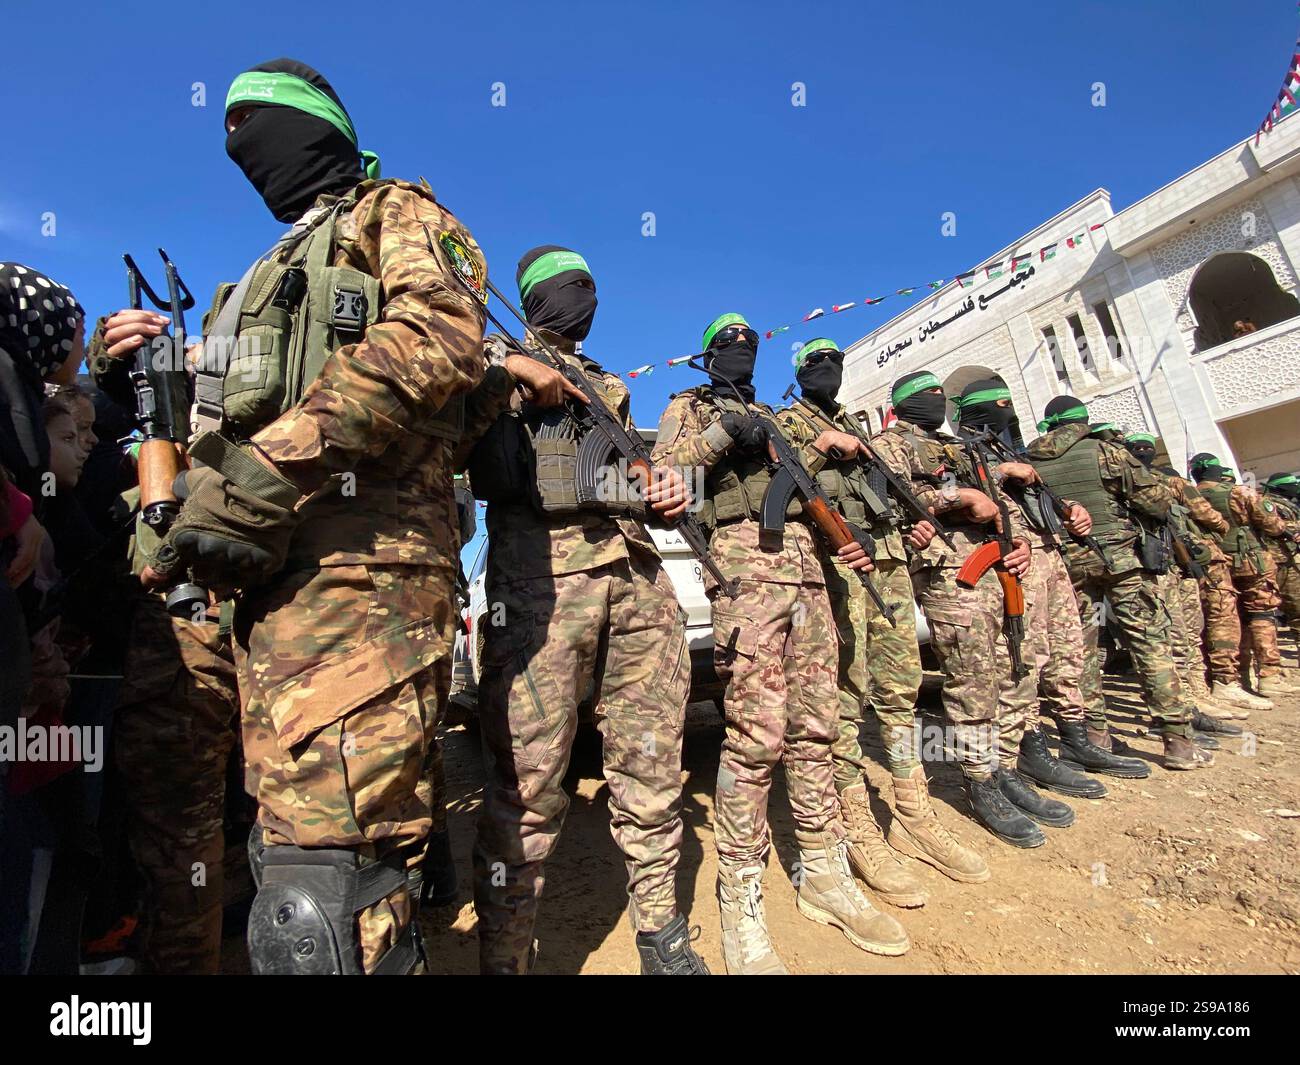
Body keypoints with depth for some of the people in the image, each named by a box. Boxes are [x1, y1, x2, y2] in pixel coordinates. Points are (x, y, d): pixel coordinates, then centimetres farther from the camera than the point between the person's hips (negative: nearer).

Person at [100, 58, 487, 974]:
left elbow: (437, 339, -13)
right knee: (296, 837, 14)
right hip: (274, 574, 9)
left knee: (324, 876, -14)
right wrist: (162, 365, 20)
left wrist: (259, 474, -18)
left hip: (360, 565, -9)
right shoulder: (280, 267, 36)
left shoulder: (396, 214, 11)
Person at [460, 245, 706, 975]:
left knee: (652, 766, 9)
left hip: (639, 573, 5)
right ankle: (505, 953, 16)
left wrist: (666, 493, 11)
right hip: (540, 575, -5)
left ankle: (663, 938, 27)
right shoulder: (498, 362, 15)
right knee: (528, 777, -4)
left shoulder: (611, 386, 29)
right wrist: (509, 368, -8)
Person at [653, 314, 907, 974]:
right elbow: (661, 474, -2)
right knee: (755, 737, -11)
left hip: (807, 570, 7)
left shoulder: (769, 417, 33)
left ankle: (824, 876, 21)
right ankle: (741, 903, 2)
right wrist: (722, 434, -11)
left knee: (815, 729, 8)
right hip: (746, 571, -7)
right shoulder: (689, 407, 15)